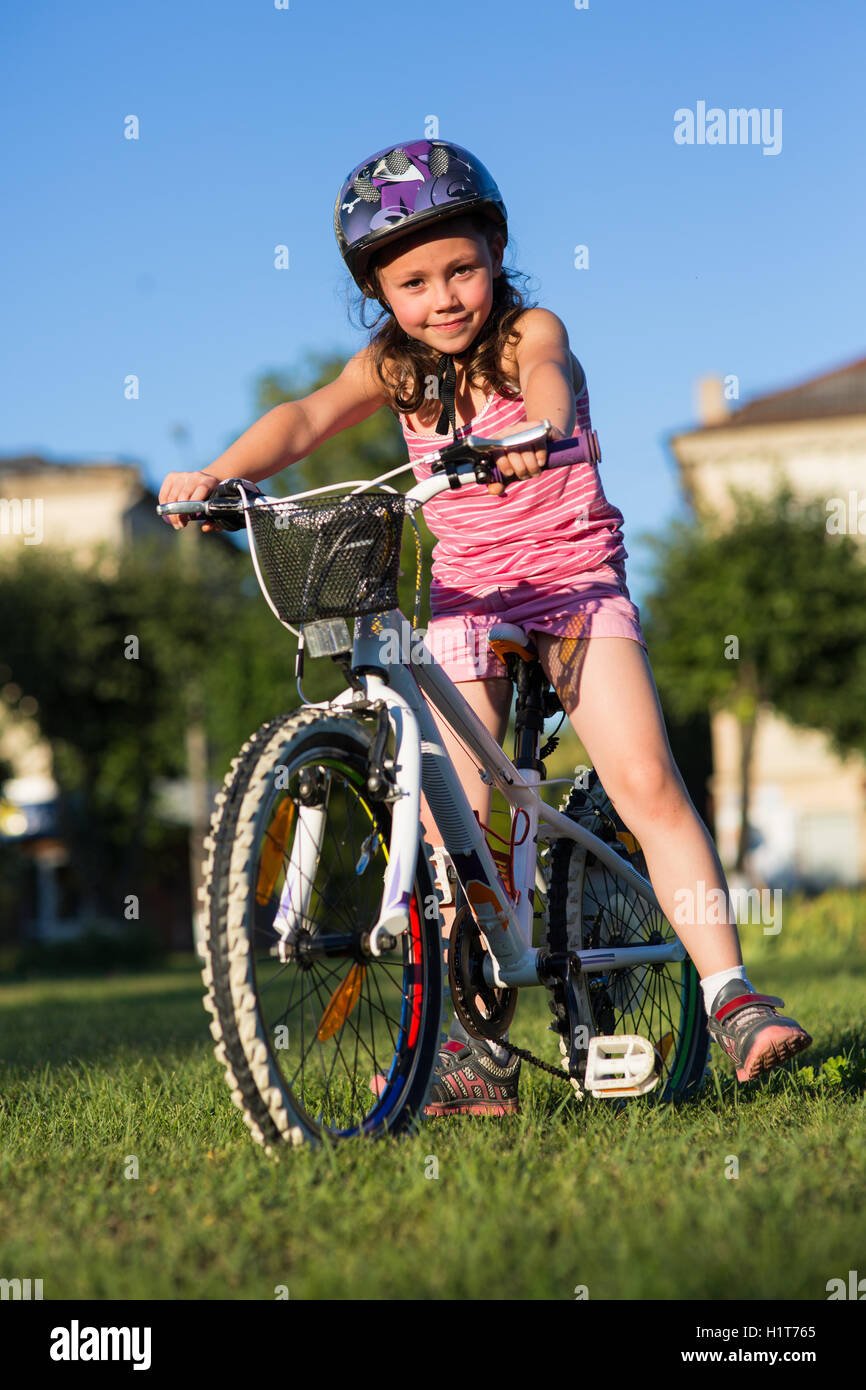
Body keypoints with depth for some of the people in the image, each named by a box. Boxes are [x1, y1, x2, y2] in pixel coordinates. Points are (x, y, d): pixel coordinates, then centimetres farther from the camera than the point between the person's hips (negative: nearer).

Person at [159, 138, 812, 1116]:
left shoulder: (530, 332, -7)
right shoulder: (391, 369, 3)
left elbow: (547, 376, -31)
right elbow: (307, 417, -13)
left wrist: (538, 431, -56)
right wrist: (220, 474, -34)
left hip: (574, 579, -3)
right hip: (465, 599, 3)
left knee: (646, 782, -19)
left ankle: (730, 997, -13)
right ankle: (477, 1052, 0)